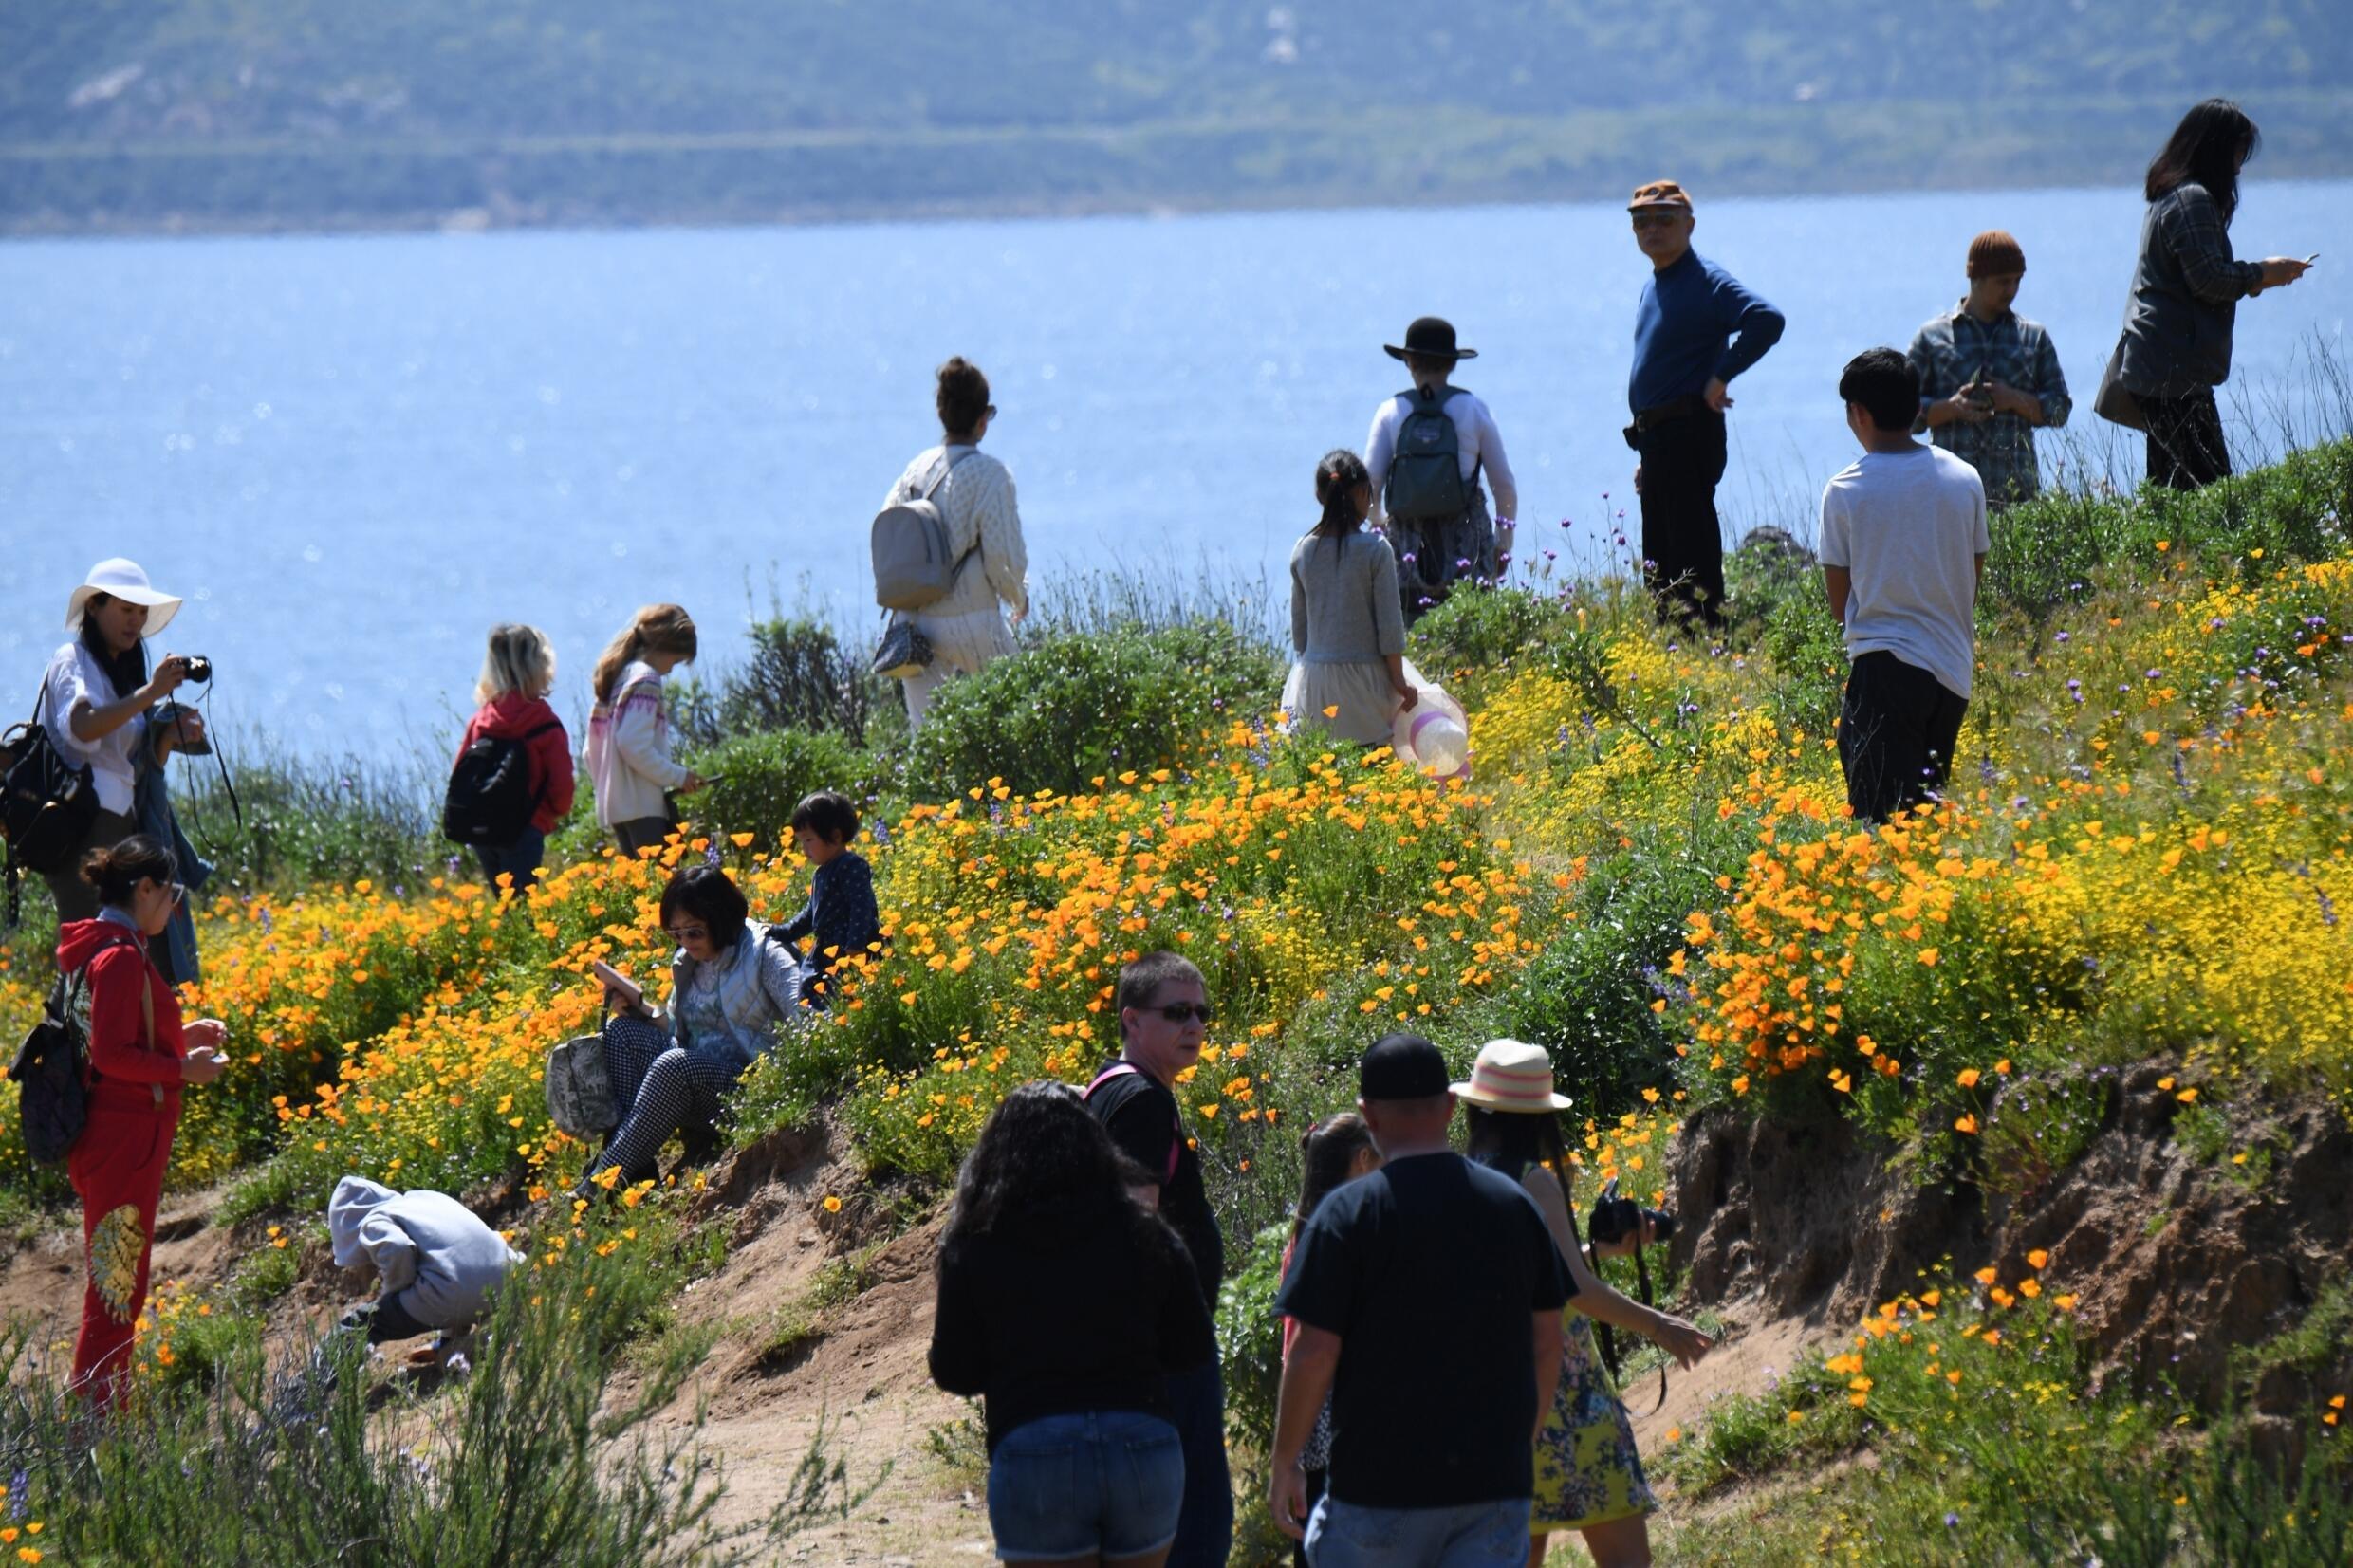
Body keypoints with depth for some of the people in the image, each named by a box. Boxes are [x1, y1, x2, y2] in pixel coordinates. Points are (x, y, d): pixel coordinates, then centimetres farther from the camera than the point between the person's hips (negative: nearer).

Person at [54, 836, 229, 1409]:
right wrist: (183, 1070, -15)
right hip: (123, 1140, -11)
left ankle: (103, 1411, 24)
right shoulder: (120, 957, -18)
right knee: (117, 1286, -7)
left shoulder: (102, 949, 12)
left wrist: (181, 1037, 16)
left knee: (119, 1284, 17)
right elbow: (112, 1056, -22)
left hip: (119, 1140, 11)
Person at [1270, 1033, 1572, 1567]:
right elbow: (1548, 1341, 11)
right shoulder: (1514, 1204, 5)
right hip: (1496, 1480, 3)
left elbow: (1314, 1355, -11)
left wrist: (1284, 1464, 1)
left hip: (1381, 1484, -3)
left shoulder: (1348, 1213, -8)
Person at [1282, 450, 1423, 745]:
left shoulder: (1303, 551, 3)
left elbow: (1298, 624, 11)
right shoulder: (1376, 549, -8)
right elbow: (1390, 626, -5)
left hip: (1314, 679, 4)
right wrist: (1399, 681, 3)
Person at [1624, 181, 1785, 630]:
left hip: (1688, 435, -10)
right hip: (1656, 440, 10)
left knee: (1694, 557, -11)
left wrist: (1721, 375, -22)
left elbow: (1767, 321, -27)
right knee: (1660, 564, 13)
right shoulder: (1653, 287, 18)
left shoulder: (1706, 282, -11)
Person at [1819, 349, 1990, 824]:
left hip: (1885, 665, -5)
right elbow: (1974, 578, 12)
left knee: (1885, 820, -7)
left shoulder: (1845, 491, -6)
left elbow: (1839, 602, 1)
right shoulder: (1964, 479, 4)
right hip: (1955, 669, 5)